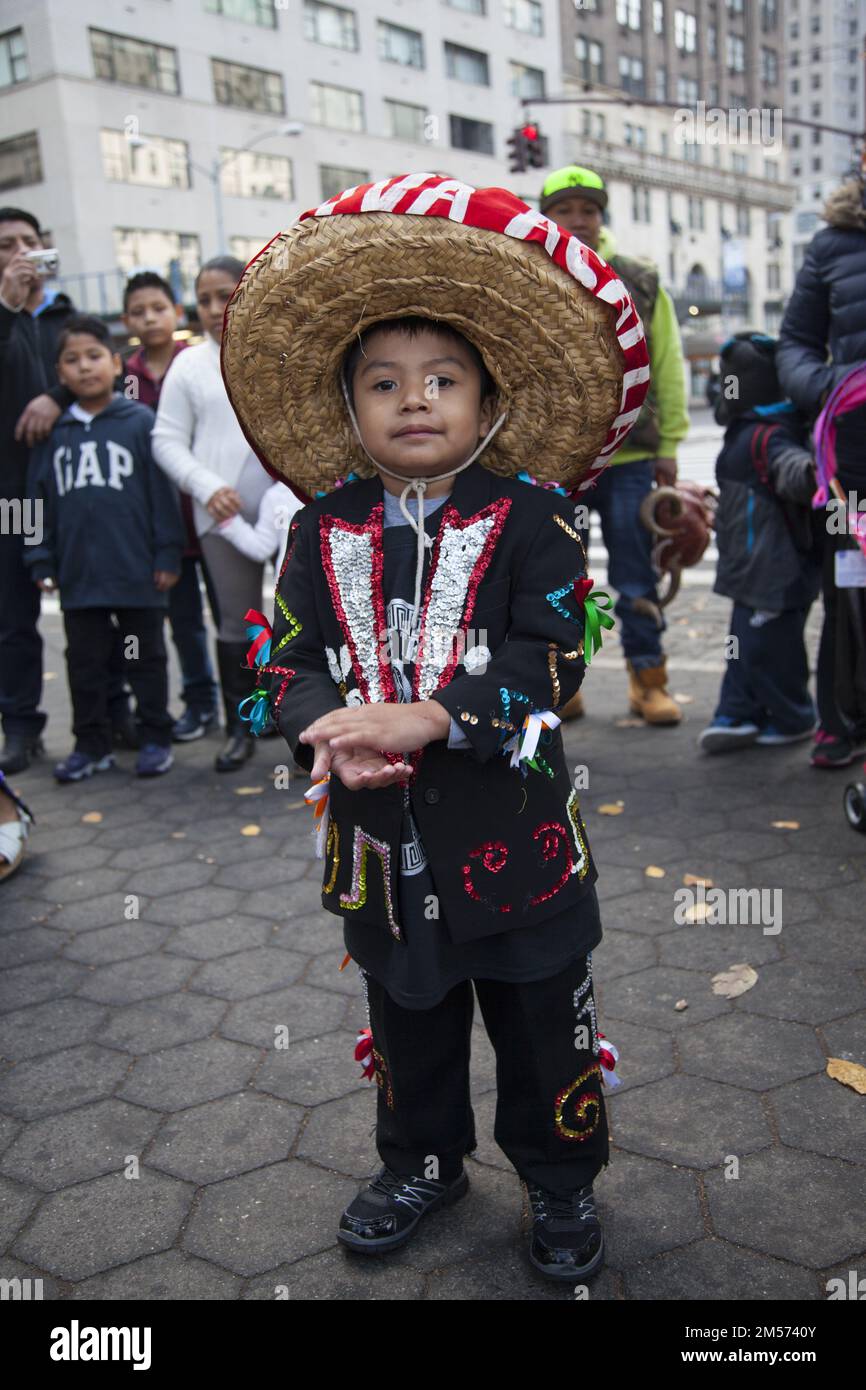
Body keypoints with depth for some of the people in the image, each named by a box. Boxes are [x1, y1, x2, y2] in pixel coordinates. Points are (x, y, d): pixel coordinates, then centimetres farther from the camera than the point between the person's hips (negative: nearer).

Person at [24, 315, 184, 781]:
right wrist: (42, 561, 6)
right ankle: (92, 744, 24)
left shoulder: (141, 420, -5)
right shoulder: (54, 432, 6)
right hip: (79, 573, 4)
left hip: (137, 570, -4)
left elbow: (161, 492, -6)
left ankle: (155, 739, 21)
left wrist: (167, 554, -9)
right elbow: (40, 499, 9)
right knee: (84, 662, 12)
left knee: (146, 657, 10)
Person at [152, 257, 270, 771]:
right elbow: (167, 440, 6)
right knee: (236, 622, 7)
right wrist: (207, 486, -9)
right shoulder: (190, 365, 7)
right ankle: (242, 727, 20)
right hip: (225, 514, 1)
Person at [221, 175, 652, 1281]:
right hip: (380, 837, 3)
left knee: (544, 1025, 15)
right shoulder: (324, 529, 0)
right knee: (408, 1024, 22)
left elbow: (552, 660, -17)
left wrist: (427, 719, -27)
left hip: (511, 833, -2)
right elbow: (290, 663, -1)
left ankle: (561, 1180, 41)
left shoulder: (529, 515, -9)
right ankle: (421, 1164, 47)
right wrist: (331, 729, -22)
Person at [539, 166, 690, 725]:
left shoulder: (642, 284, 6)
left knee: (636, 579, 5)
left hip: (627, 458, 0)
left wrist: (669, 447, 3)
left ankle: (649, 681, 18)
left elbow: (668, 369, 7)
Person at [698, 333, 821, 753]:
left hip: (776, 572, -11)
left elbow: (788, 464, -43)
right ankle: (740, 715, 25)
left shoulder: (768, 435, -21)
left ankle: (791, 720, 16)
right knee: (745, 642, 15)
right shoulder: (749, 431, 13)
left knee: (766, 646, -1)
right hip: (755, 570, 11)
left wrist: (807, 471, -62)